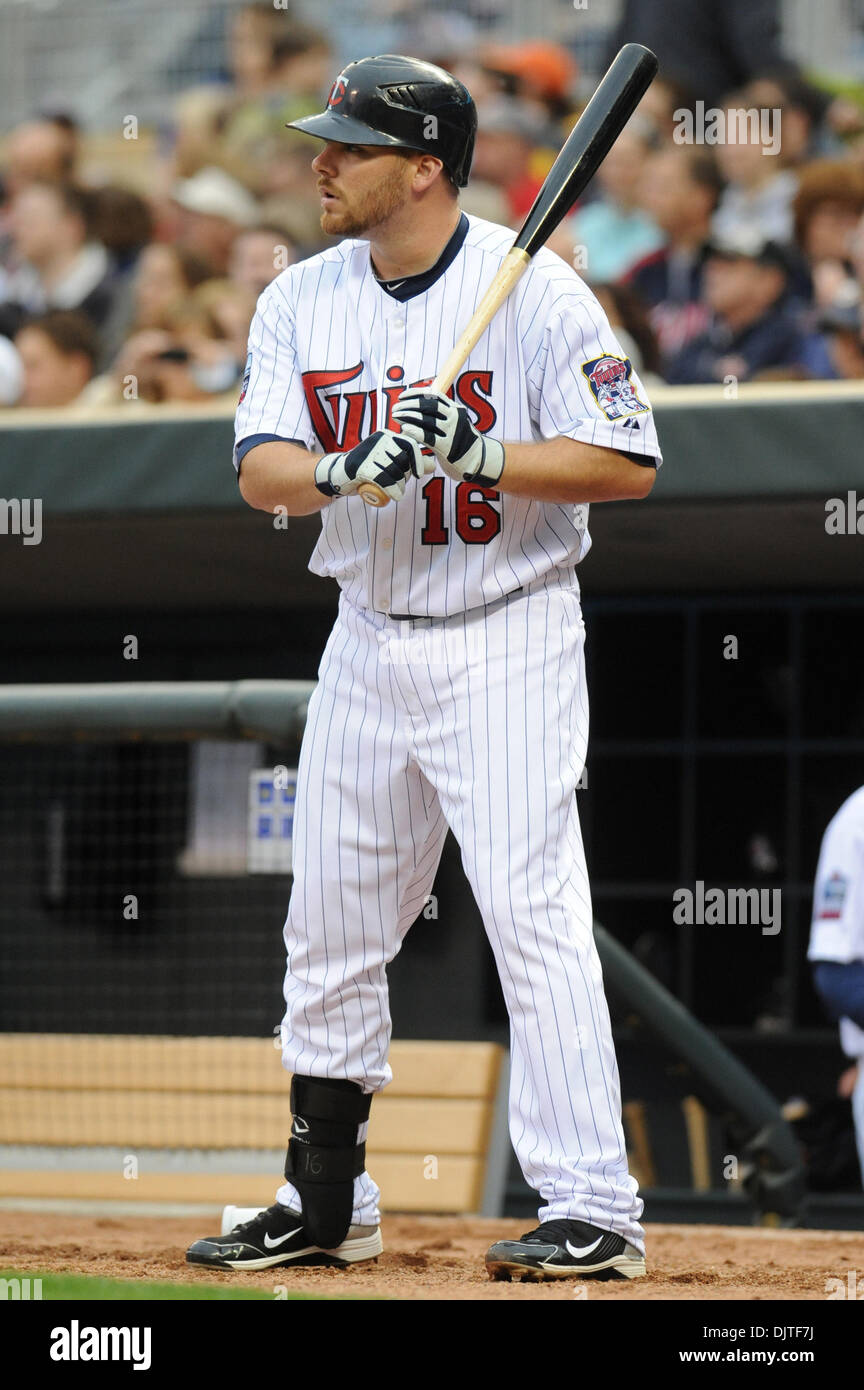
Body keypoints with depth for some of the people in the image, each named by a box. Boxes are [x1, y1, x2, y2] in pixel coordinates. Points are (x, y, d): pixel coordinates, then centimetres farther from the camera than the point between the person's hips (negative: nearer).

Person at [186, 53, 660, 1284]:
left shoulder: (534, 290, -11)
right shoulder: (302, 301, 6)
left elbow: (627, 464, -12)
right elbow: (261, 471, -4)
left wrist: (478, 453, -24)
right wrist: (345, 469, -25)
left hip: (507, 641, -6)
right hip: (368, 644, 6)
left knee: (535, 919, -13)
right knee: (329, 932, 10)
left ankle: (594, 1210, -12)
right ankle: (325, 1205, 23)